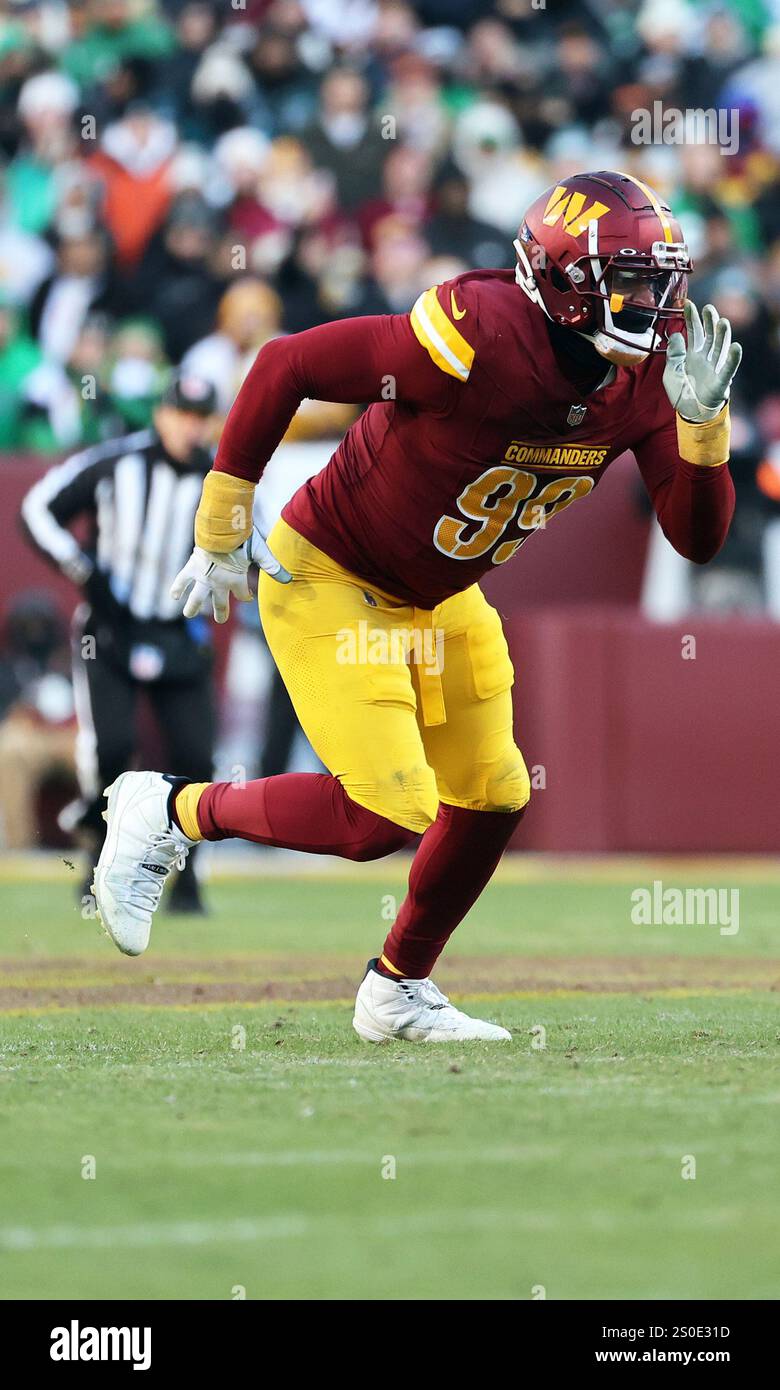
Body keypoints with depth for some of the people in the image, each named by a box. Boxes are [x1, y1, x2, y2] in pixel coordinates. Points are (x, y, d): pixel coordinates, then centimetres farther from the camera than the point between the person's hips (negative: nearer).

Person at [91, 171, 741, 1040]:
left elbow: (698, 538, -9)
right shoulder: (480, 339, -33)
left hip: (438, 598, 8)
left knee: (493, 799, 11)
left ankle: (399, 991, 31)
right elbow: (285, 365, -25)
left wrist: (702, 422, -28)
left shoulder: (643, 379, -11)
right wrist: (219, 533, -17)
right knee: (386, 816, -15)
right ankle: (173, 811, 6)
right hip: (326, 580, -8)